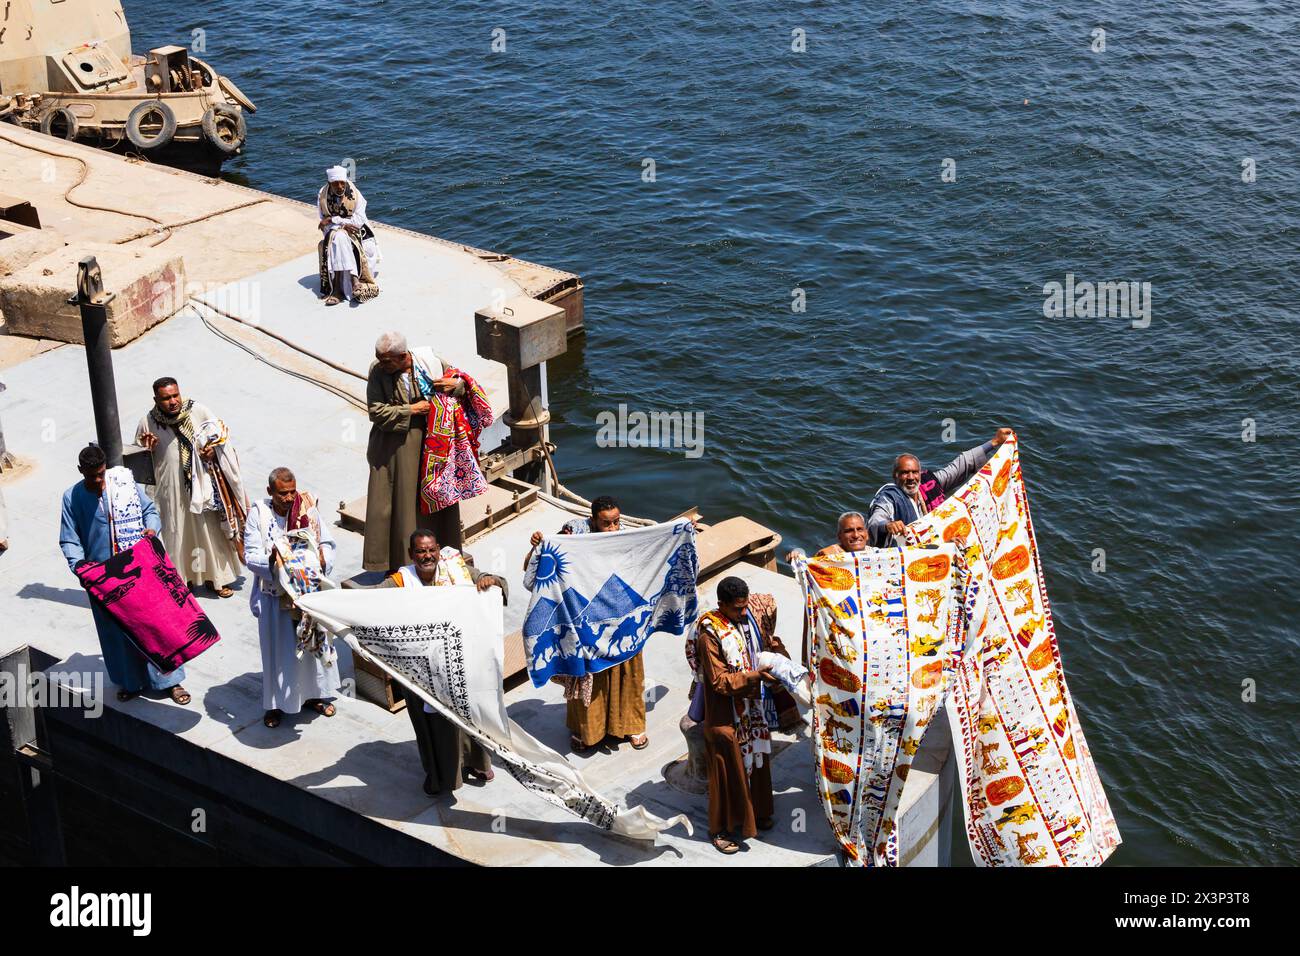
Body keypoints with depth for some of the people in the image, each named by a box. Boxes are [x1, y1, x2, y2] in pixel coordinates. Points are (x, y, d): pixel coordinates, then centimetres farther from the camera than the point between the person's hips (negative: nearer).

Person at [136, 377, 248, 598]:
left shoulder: (197, 410, -10)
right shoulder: (147, 423, -8)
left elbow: (221, 432, 3)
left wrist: (213, 448, -14)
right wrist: (146, 449, -15)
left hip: (202, 485, 1)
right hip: (172, 491, 0)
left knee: (211, 529, 10)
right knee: (178, 535, 7)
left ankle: (218, 576, 25)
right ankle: (181, 579, 23)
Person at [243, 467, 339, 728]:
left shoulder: (307, 507, -7)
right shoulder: (259, 513, -13)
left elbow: (327, 542, -1)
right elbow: (250, 555, -14)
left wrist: (321, 559, -21)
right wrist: (272, 561, -33)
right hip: (275, 594, -3)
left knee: (313, 641, 15)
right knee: (278, 647, 8)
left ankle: (312, 694, 35)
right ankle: (275, 703, 23)